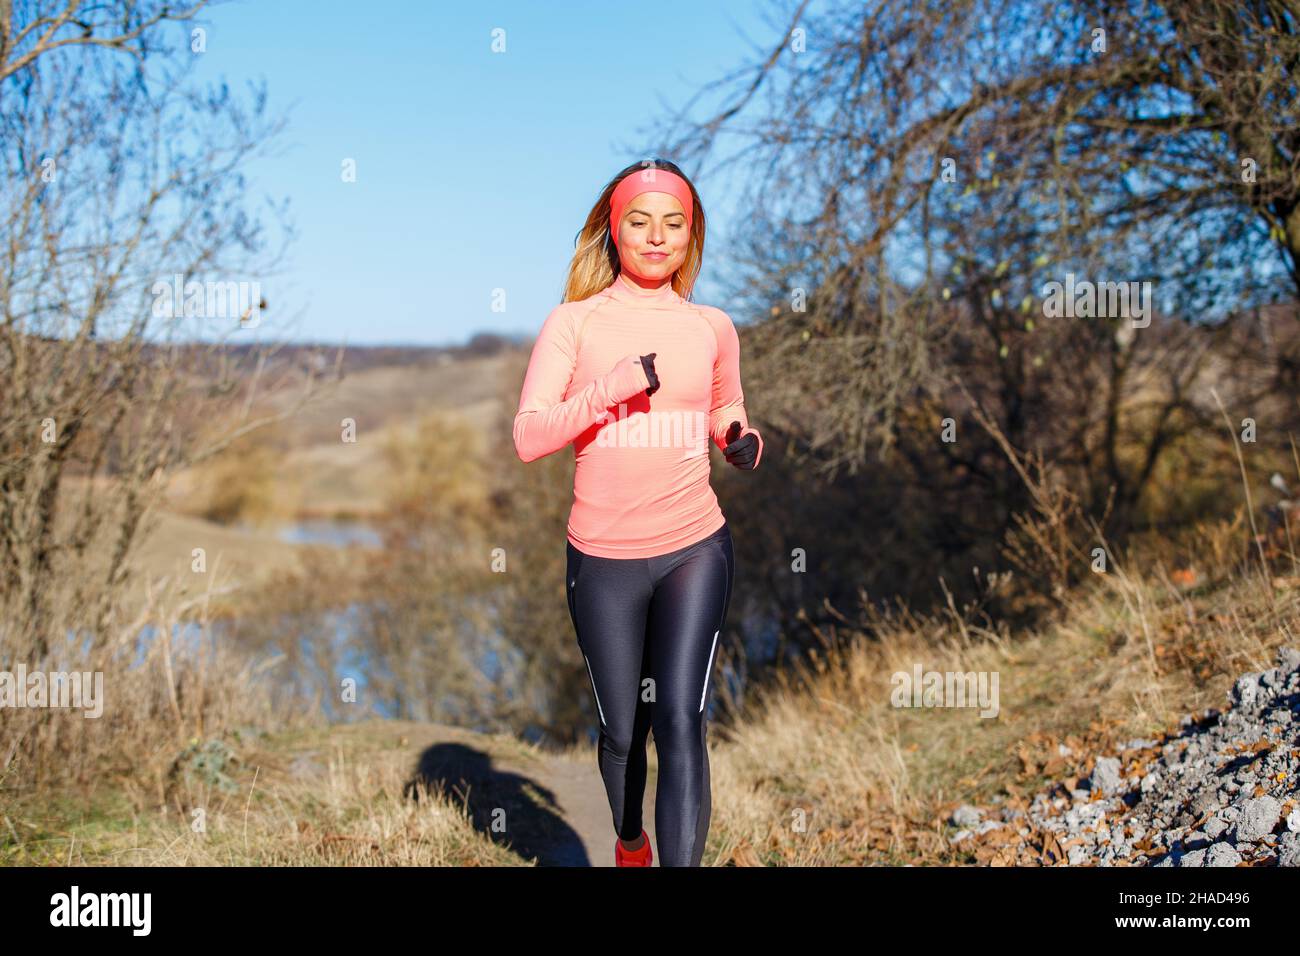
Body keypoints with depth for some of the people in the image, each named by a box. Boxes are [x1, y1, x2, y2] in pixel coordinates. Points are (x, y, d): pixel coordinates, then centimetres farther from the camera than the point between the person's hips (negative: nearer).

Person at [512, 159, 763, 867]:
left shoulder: (713, 327, 6)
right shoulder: (574, 321, -2)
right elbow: (527, 437, -12)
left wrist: (742, 442, 0)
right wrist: (611, 387, -23)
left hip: (695, 550, 1)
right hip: (604, 560, 0)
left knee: (680, 722, -13)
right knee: (621, 731, 13)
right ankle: (630, 845, 43)